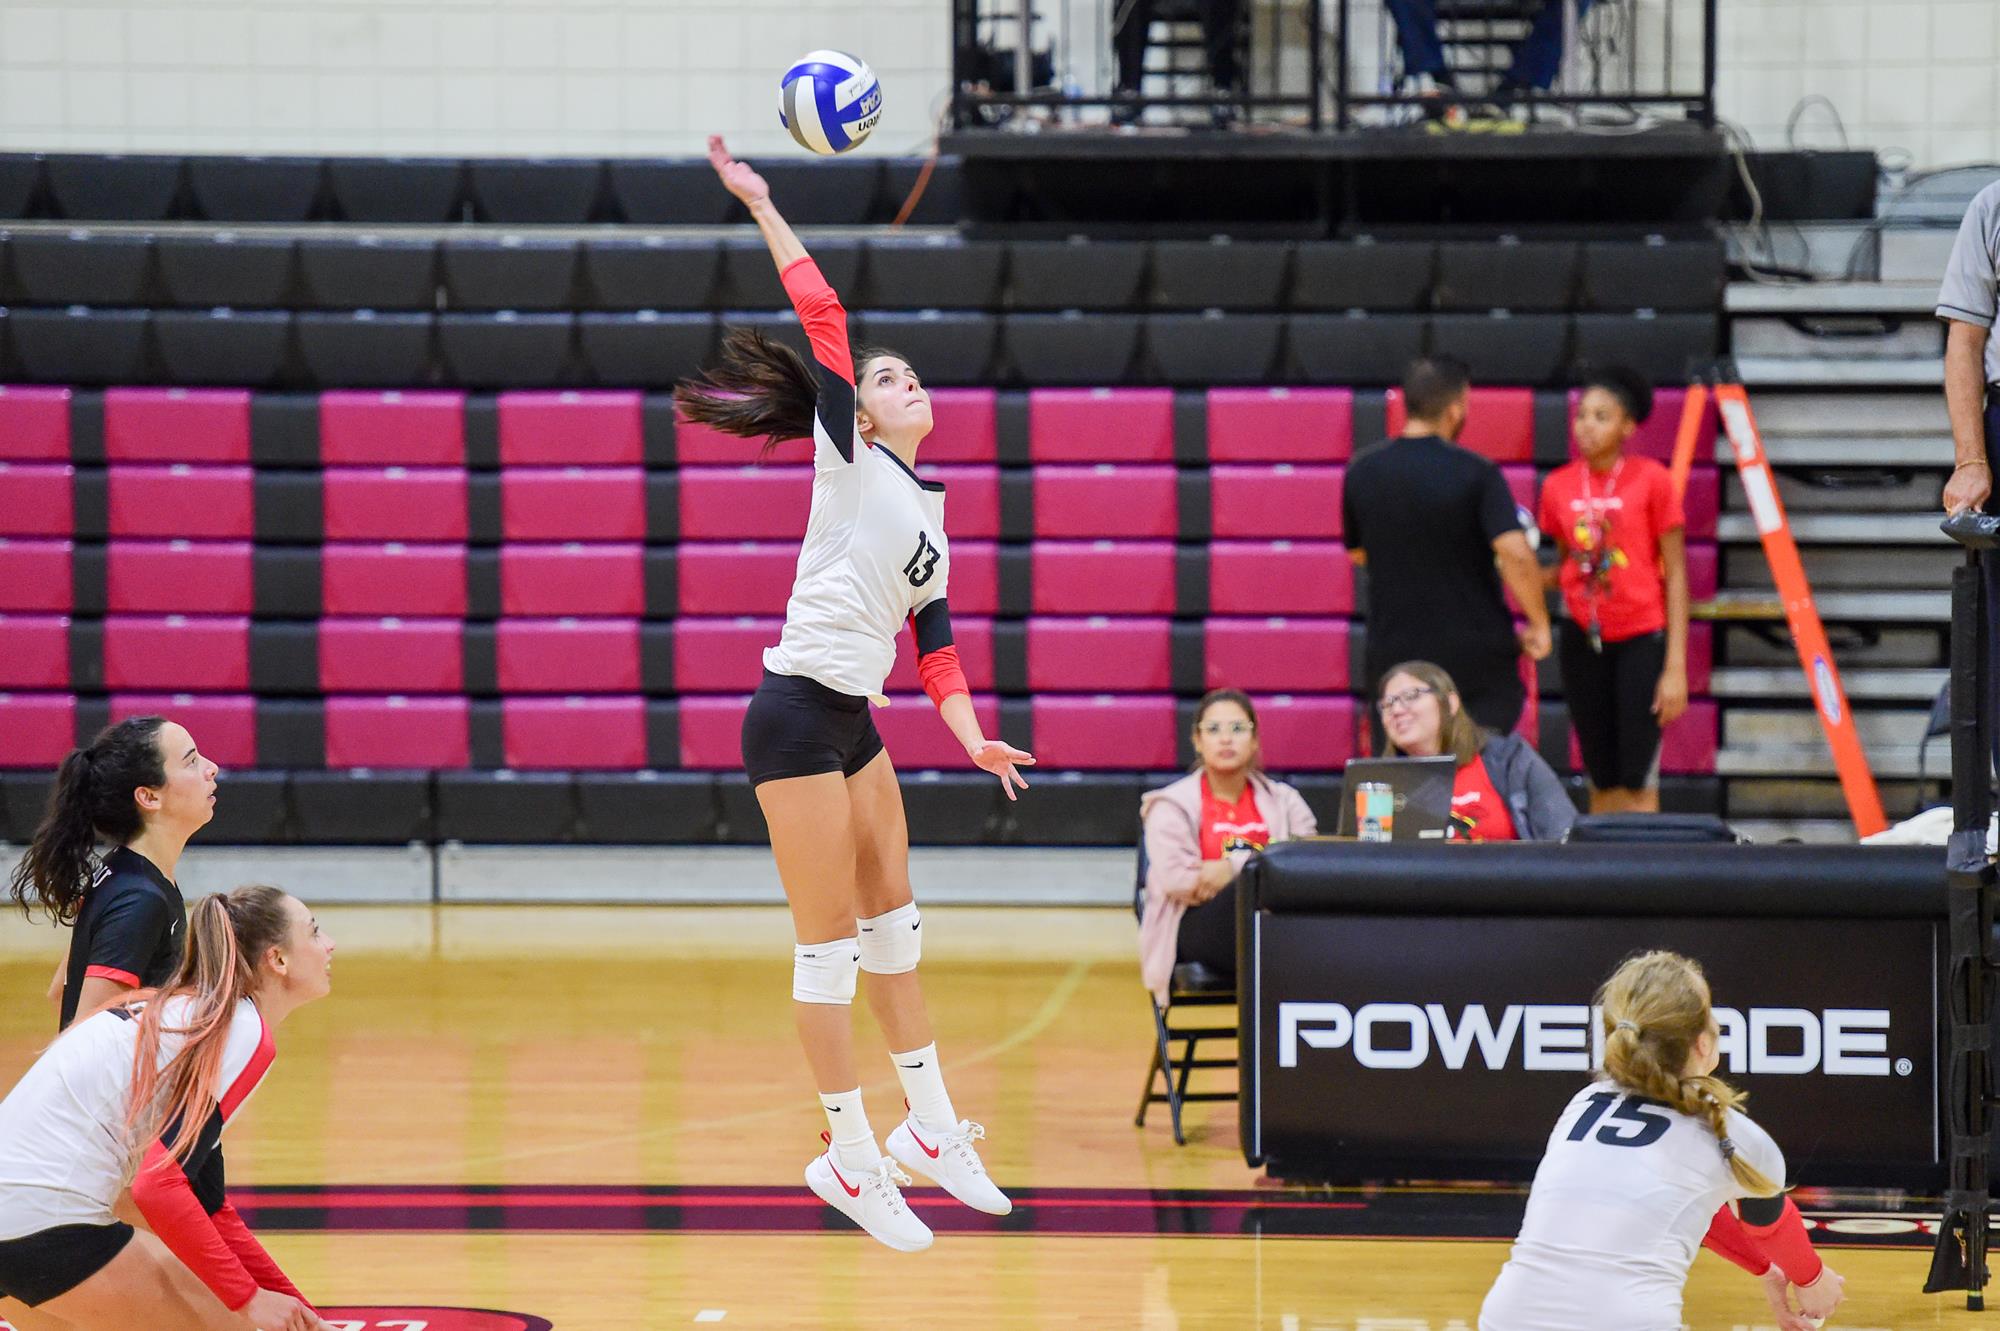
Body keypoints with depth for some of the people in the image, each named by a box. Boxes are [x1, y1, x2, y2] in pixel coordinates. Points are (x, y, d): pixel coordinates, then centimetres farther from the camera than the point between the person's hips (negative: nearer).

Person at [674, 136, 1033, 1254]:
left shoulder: (931, 514, 17)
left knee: (895, 924, 14)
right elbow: (824, 319, -11)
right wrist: (764, 209, -14)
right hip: (796, 718, -8)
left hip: (853, 724, 8)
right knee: (831, 944, -5)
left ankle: (930, 1129, 24)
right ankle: (851, 1156, 1)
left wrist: (973, 736, 3)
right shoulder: (851, 461, -3)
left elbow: (936, 641, 16)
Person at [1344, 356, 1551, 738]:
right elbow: (1515, 552, -23)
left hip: (1392, 654, 3)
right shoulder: (1476, 473, -13)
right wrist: (1539, 624, -12)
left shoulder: (1361, 473, 0)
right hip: (1477, 656, -3)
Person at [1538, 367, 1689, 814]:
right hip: (1583, 640, 4)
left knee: (1637, 781, -10)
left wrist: (1675, 667, -10)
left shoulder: (1650, 480, -7)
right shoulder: (1559, 486, 4)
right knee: (1602, 780, 5)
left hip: (1642, 639, -4)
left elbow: (1675, 575, -5)